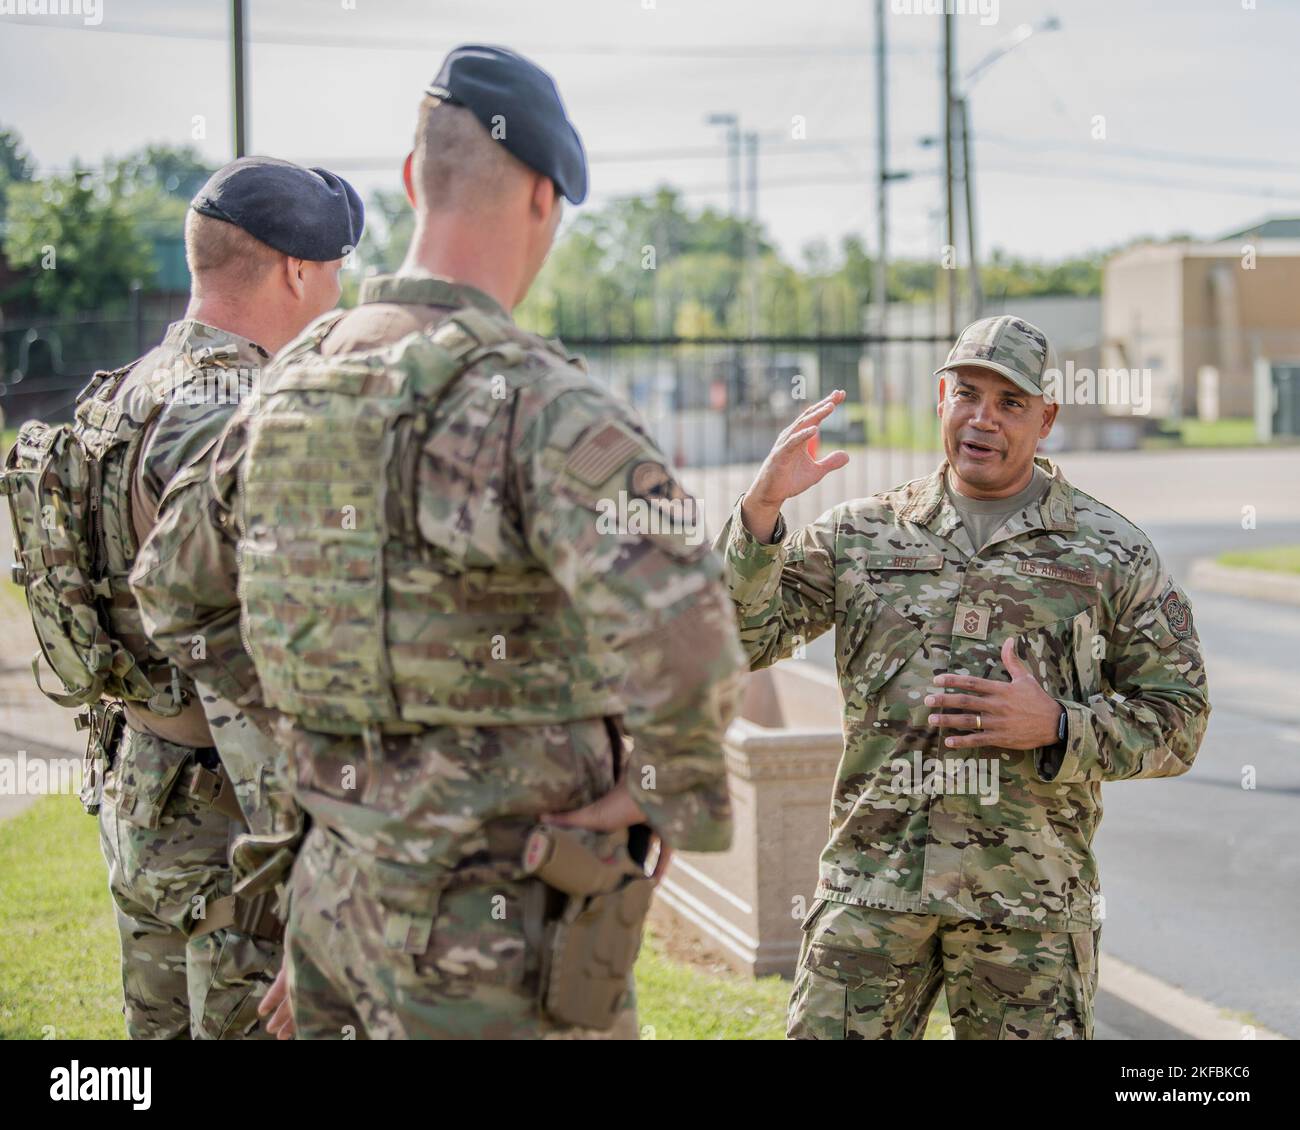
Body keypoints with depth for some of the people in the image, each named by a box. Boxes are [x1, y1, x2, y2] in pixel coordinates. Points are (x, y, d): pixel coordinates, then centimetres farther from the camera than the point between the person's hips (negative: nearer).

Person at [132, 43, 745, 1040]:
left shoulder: (294, 384, 4)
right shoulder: (537, 401, -21)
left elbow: (180, 599, 18)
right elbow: (678, 632, -36)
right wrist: (673, 791, -18)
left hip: (340, 889, 7)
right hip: (502, 932, -7)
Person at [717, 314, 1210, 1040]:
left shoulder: (1113, 553, 6)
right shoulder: (862, 535, 11)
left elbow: (1178, 720, 5)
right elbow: (740, 638, 2)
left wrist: (1056, 728, -12)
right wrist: (762, 507, -12)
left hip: (1030, 900, -1)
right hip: (873, 880, 1)